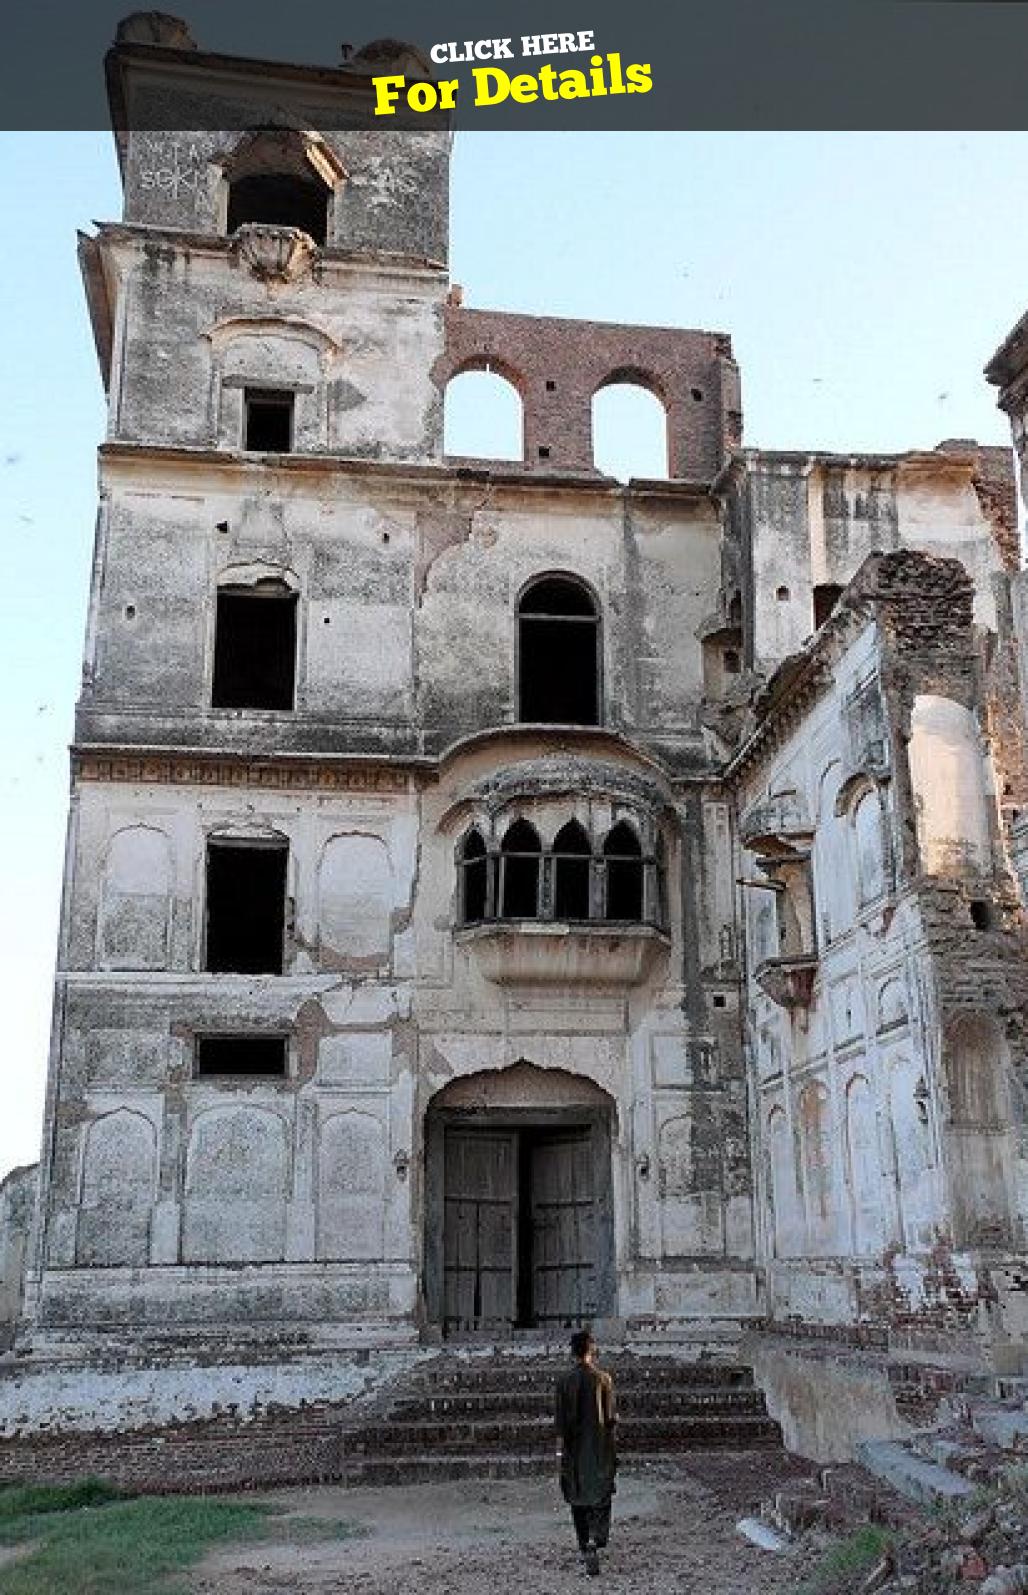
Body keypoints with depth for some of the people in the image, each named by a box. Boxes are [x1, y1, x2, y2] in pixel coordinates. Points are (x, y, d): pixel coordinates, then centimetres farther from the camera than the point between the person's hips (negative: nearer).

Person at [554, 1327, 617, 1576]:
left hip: (574, 1447, 2)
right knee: (600, 1495, 6)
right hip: (599, 1446, -2)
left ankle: (586, 1548, 17)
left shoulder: (565, 1381, -5)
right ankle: (595, 1540, -14)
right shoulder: (603, 1379, -9)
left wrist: (560, 1449, 2)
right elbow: (611, 1417, -8)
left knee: (578, 1497, 13)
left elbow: (560, 1418, -4)